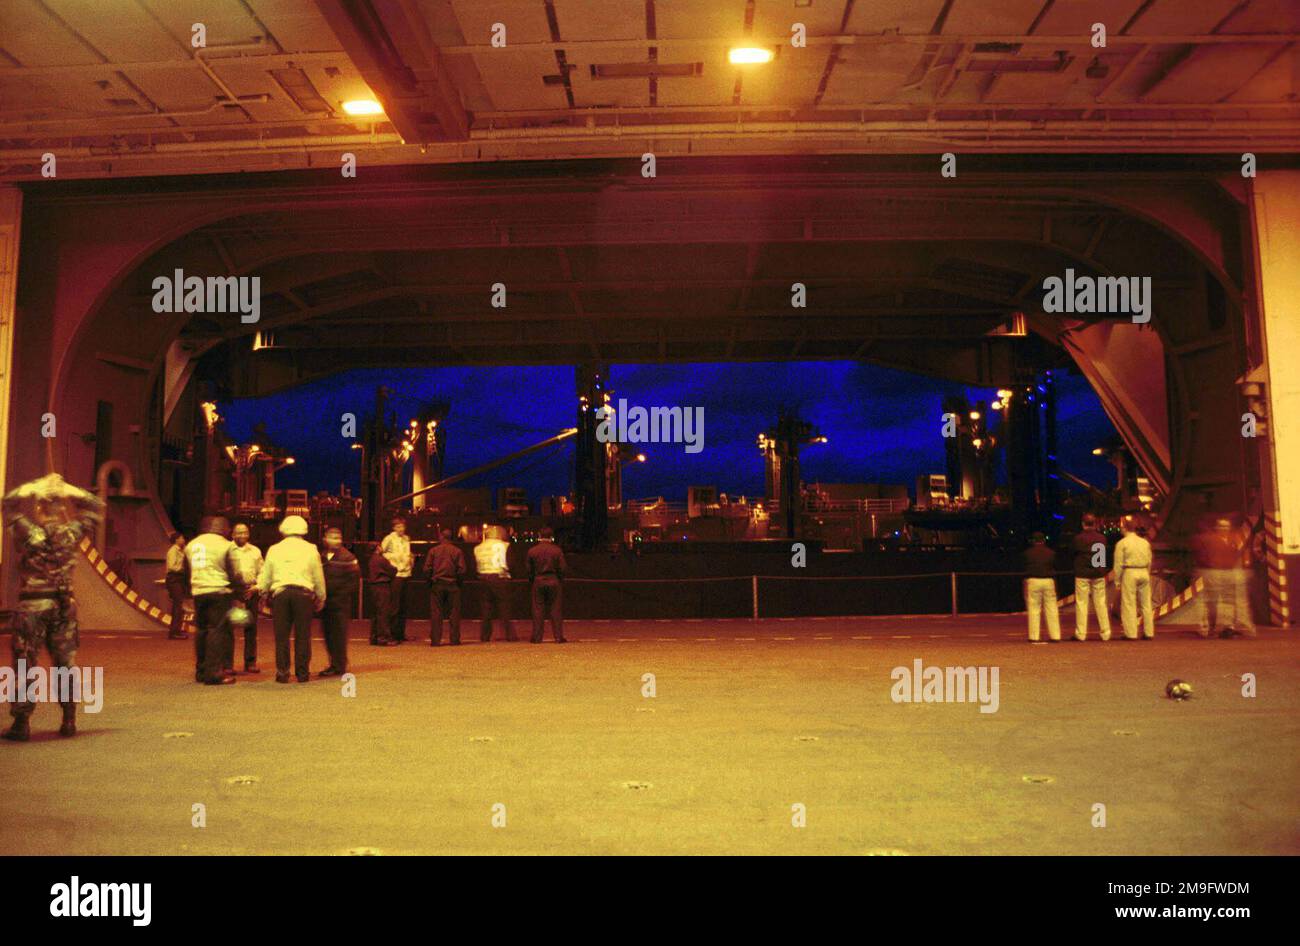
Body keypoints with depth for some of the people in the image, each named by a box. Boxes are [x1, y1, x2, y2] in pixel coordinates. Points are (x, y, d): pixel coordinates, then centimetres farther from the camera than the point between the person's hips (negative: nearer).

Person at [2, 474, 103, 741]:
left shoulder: (28, 533, -7)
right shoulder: (71, 533, -2)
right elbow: (96, 506, 12)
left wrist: (36, 487, 4)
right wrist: (67, 489, 8)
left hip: (32, 603, -2)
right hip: (64, 605, 2)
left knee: (24, 664, 5)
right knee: (66, 662, 9)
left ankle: (22, 723, 5)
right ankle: (69, 721, 12)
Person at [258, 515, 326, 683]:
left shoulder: (274, 549, 10)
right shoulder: (310, 549, 7)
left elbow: (266, 576, 15)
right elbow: (318, 577, 9)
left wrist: (263, 593, 29)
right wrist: (321, 599, 18)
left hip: (280, 593, 1)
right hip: (303, 593, -1)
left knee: (282, 635, 5)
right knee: (302, 635, 3)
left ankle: (282, 672, 4)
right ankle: (302, 672, 4)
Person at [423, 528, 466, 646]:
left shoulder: (433, 550, 0)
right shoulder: (457, 551, -1)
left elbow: (426, 569, -2)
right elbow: (462, 570, -4)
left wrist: (431, 581, 11)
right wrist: (459, 582, 10)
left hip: (437, 584, 0)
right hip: (453, 585, 0)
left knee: (436, 613, 3)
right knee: (454, 613, 5)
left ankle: (435, 640, 1)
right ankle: (455, 639, 4)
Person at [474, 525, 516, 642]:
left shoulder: (478, 548, 8)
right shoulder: (503, 546, -3)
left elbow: (476, 566, 8)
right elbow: (509, 564, -8)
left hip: (484, 579, 3)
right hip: (500, 578, -3)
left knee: (486, 607, 9)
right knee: (504, 607, 2)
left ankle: (485, 635, 10)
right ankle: (510, 634, 2)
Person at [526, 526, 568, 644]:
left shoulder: (532, 551, -2)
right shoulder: (557, 550, -6)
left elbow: (529, 569, 4)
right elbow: (563, 568, -5)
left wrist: (530, 583, 17)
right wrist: (560, 578, 13)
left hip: (538, 582, 1)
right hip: (554, 581, -1)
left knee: (538, 610, 6)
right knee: (556, 610, 5)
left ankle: (537, 637, 7)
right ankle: (558, 636, 5)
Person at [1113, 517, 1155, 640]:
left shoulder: (1122, 543, -5)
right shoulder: (1145, 542, 9)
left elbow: (1118, 564, -6)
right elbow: (1149, 561, 12)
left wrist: (1117, 581, 0)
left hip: (1129, 573, -5)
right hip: (1144, 572, 5)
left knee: (1129, 604, -1)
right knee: (1146, 603, 11)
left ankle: (1131, 633, -1)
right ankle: (1149, 632, 14)